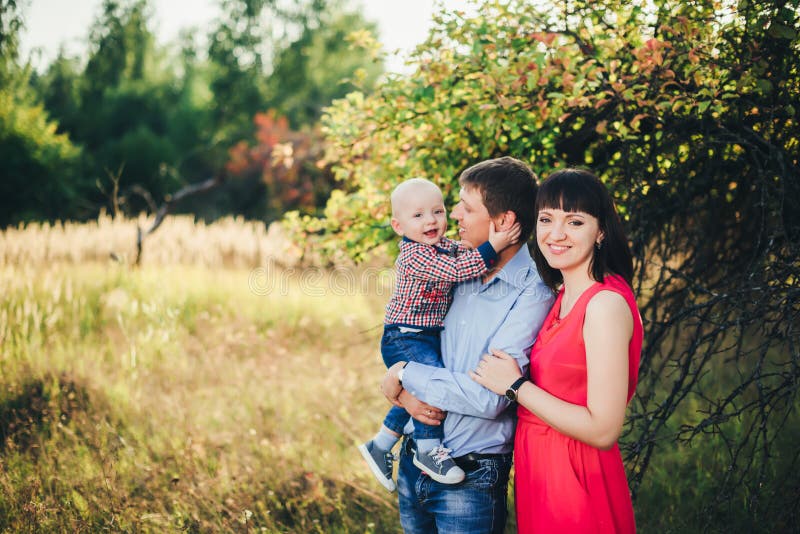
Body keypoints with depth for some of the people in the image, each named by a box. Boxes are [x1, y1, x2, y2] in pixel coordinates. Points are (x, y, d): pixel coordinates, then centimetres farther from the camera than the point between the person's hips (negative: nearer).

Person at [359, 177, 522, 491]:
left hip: (427, 338, 10)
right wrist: (493, 246, -31)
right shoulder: (415, 255, -21)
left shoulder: (446, 246, 8)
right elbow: (457, 270, -30)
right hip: (405, 339, -10)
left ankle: (380, 445, 33)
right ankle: (428, 449, -19)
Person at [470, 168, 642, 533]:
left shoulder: (606, 303, -20)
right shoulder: (563, 296, 8)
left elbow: (603, 429, -24)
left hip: (577, 480, -8)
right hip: (538, 470, 8)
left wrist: (516, 387, -16)